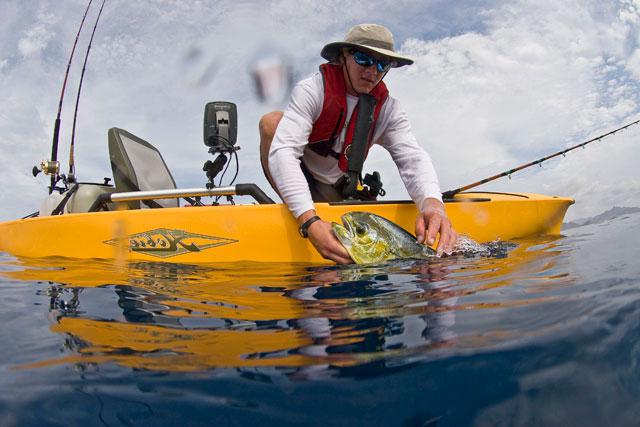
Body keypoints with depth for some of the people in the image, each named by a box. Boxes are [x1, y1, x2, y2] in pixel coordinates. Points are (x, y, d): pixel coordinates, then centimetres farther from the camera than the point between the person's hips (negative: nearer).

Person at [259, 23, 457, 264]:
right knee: (272, 121, -26)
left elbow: (413, 157, -21)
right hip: (296, 181, -5)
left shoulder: (387, 108, -8)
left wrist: (432, 203, -46)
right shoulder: (312, 90, -22)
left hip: (336, 193, 5)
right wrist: (309, 221, -50)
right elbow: (282, 152, -35)